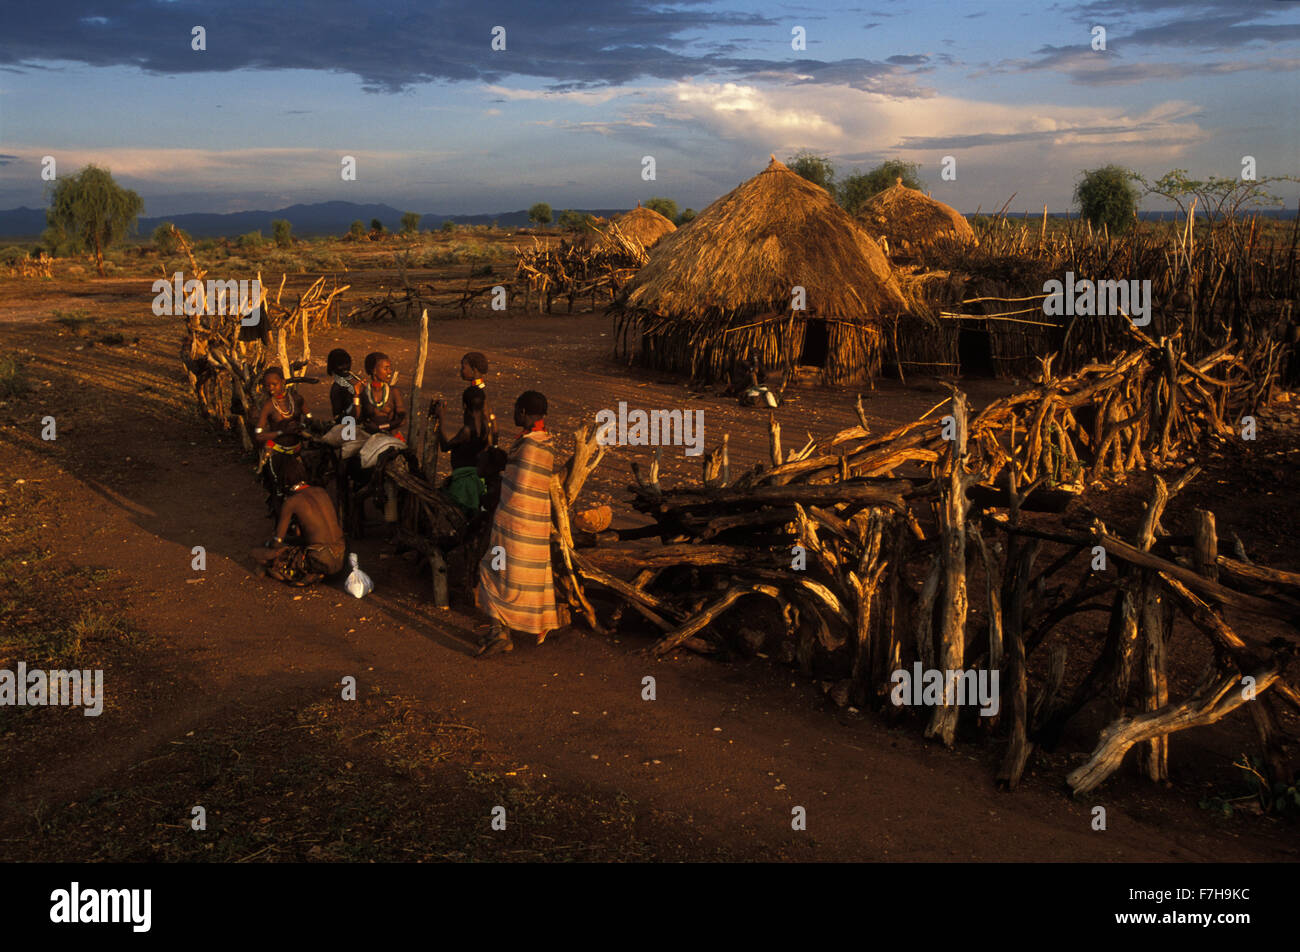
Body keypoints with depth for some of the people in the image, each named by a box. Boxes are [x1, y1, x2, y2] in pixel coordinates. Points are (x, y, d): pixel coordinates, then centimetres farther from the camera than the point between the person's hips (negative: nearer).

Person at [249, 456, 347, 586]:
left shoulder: (291, 502, -8)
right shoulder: (321, 491, 9)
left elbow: (277, 543, -5)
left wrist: (269, 543, 21)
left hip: (322, 562, -7)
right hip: (341, 557, 7)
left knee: (257, 554, -2)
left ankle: (309, 575, -4)